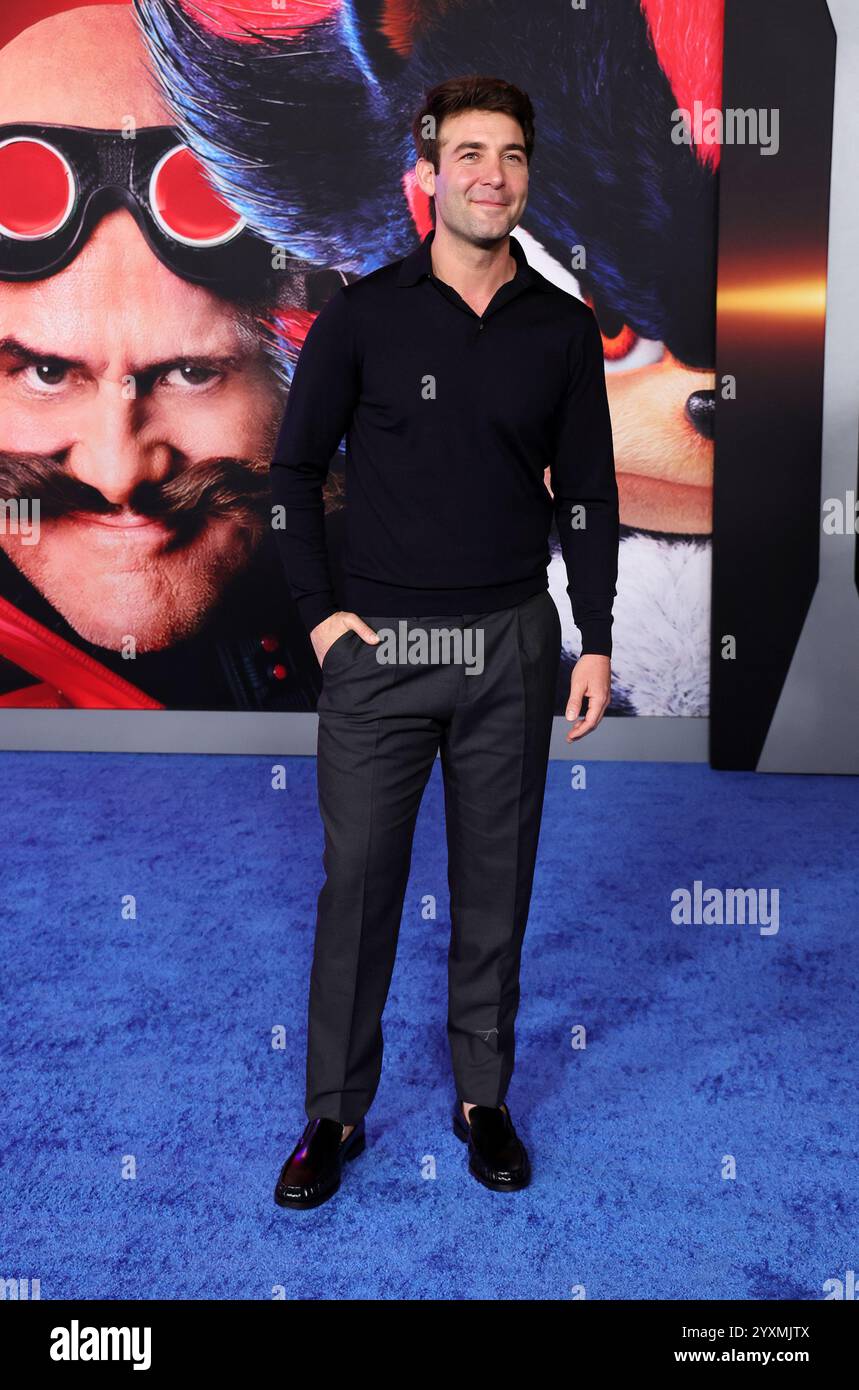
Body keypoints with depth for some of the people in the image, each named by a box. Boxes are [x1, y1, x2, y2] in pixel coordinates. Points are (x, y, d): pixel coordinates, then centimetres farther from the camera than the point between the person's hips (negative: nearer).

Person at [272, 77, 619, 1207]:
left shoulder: (563, 328, 5)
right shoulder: (364, 313, -1)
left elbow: (587, 492, 8)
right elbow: (294, 467, 4)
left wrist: (596, 640, 3)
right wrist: (319, 610, -3)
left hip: (511, 645, 2)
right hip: (378, 645, -1)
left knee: (496, 882, 10)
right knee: (357, 881, 4)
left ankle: (484, 1096, 29)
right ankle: (335, 1113, 21)